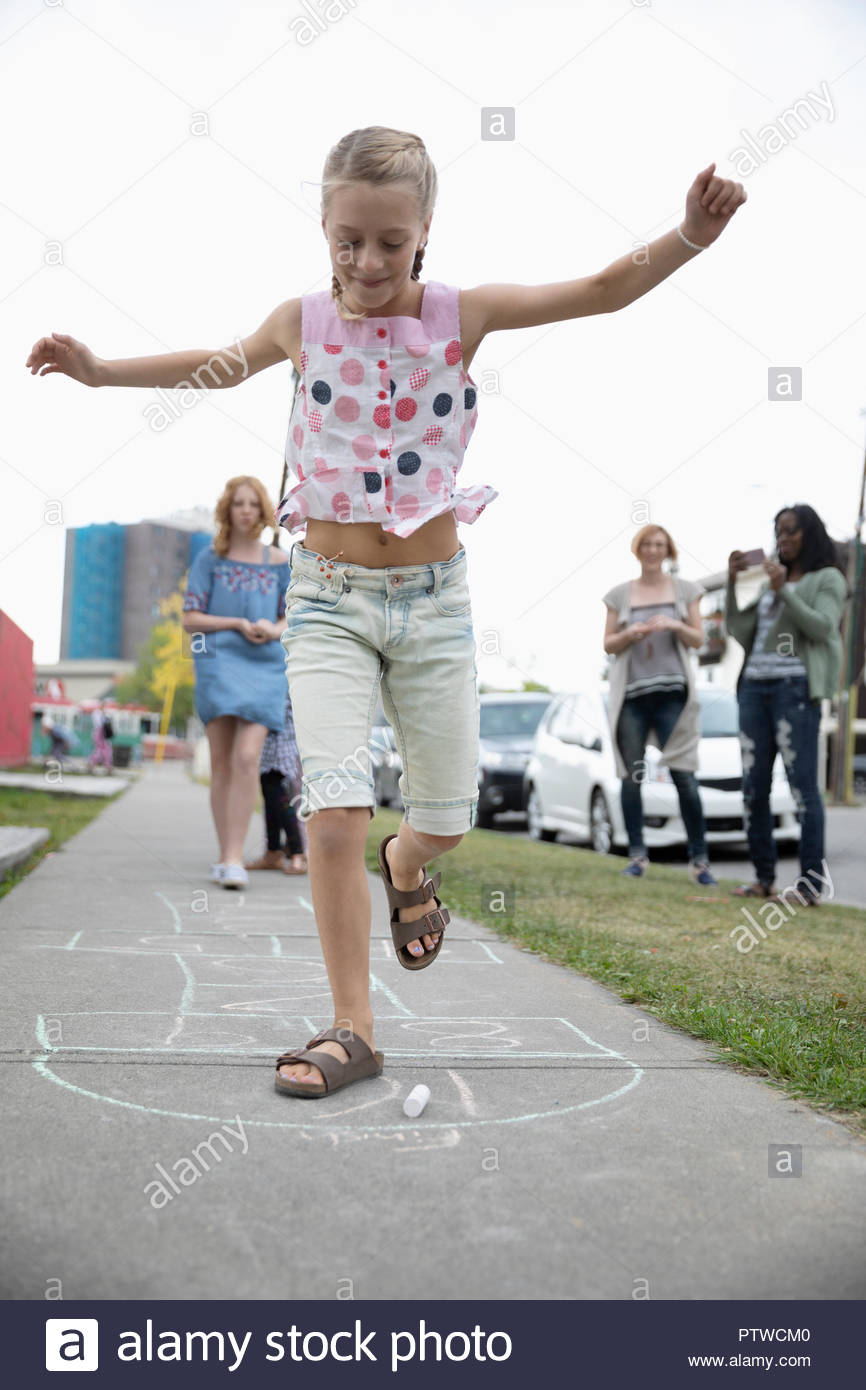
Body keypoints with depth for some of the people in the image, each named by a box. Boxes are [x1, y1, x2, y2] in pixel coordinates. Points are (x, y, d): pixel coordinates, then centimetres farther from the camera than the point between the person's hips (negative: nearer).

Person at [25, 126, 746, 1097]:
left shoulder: (461, 315, -5)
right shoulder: (302, 323, -1)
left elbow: (604, 291, -8)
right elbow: (222, 364, 20)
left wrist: (687, 238, -25)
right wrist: (99, 369, 18)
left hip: (433, 598, 1)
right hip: (328, 598, 0)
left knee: (447, 814, 9)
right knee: (333, 811, -13)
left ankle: (404, 869, 48)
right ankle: (352, 1027, 1)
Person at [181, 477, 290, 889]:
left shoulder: (278, 561, 11)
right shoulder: (209, 558, 5)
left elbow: (292, 618, 16)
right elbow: (190, 619, 2)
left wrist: (273, 630, -8)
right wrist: (239, 625, -11)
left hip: (265, 666, 1)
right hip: (218, 660, -1)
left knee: (247, 758, -14)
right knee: (221, 762, -2)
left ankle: (234, 858, -13)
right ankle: (225, 857, 7)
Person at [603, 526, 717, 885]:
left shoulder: (685, 590, 10)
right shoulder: (620, 594, 11)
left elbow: (698, 639, 9)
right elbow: (608, 644, 11)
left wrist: (675, 626, -11)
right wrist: (630, 633, -9)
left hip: (672, 693, -1)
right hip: (631, 694, 1)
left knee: (684, 777, -8)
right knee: (631, 777, -1)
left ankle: (699, 859, -3)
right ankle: (637, 855, 8)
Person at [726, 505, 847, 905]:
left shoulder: (827, 579, 7)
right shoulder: (771, 580, 23)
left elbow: (822, 627, -9)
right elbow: (739, 631, 16)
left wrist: (783, 591, -16)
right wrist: (733, 583, 6)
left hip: (796, 687, -6)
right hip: (754, 686, 6)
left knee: (802, 784, -11)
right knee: (753, 787, 2)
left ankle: (812, 883, -10)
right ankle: (764, 878, 8)